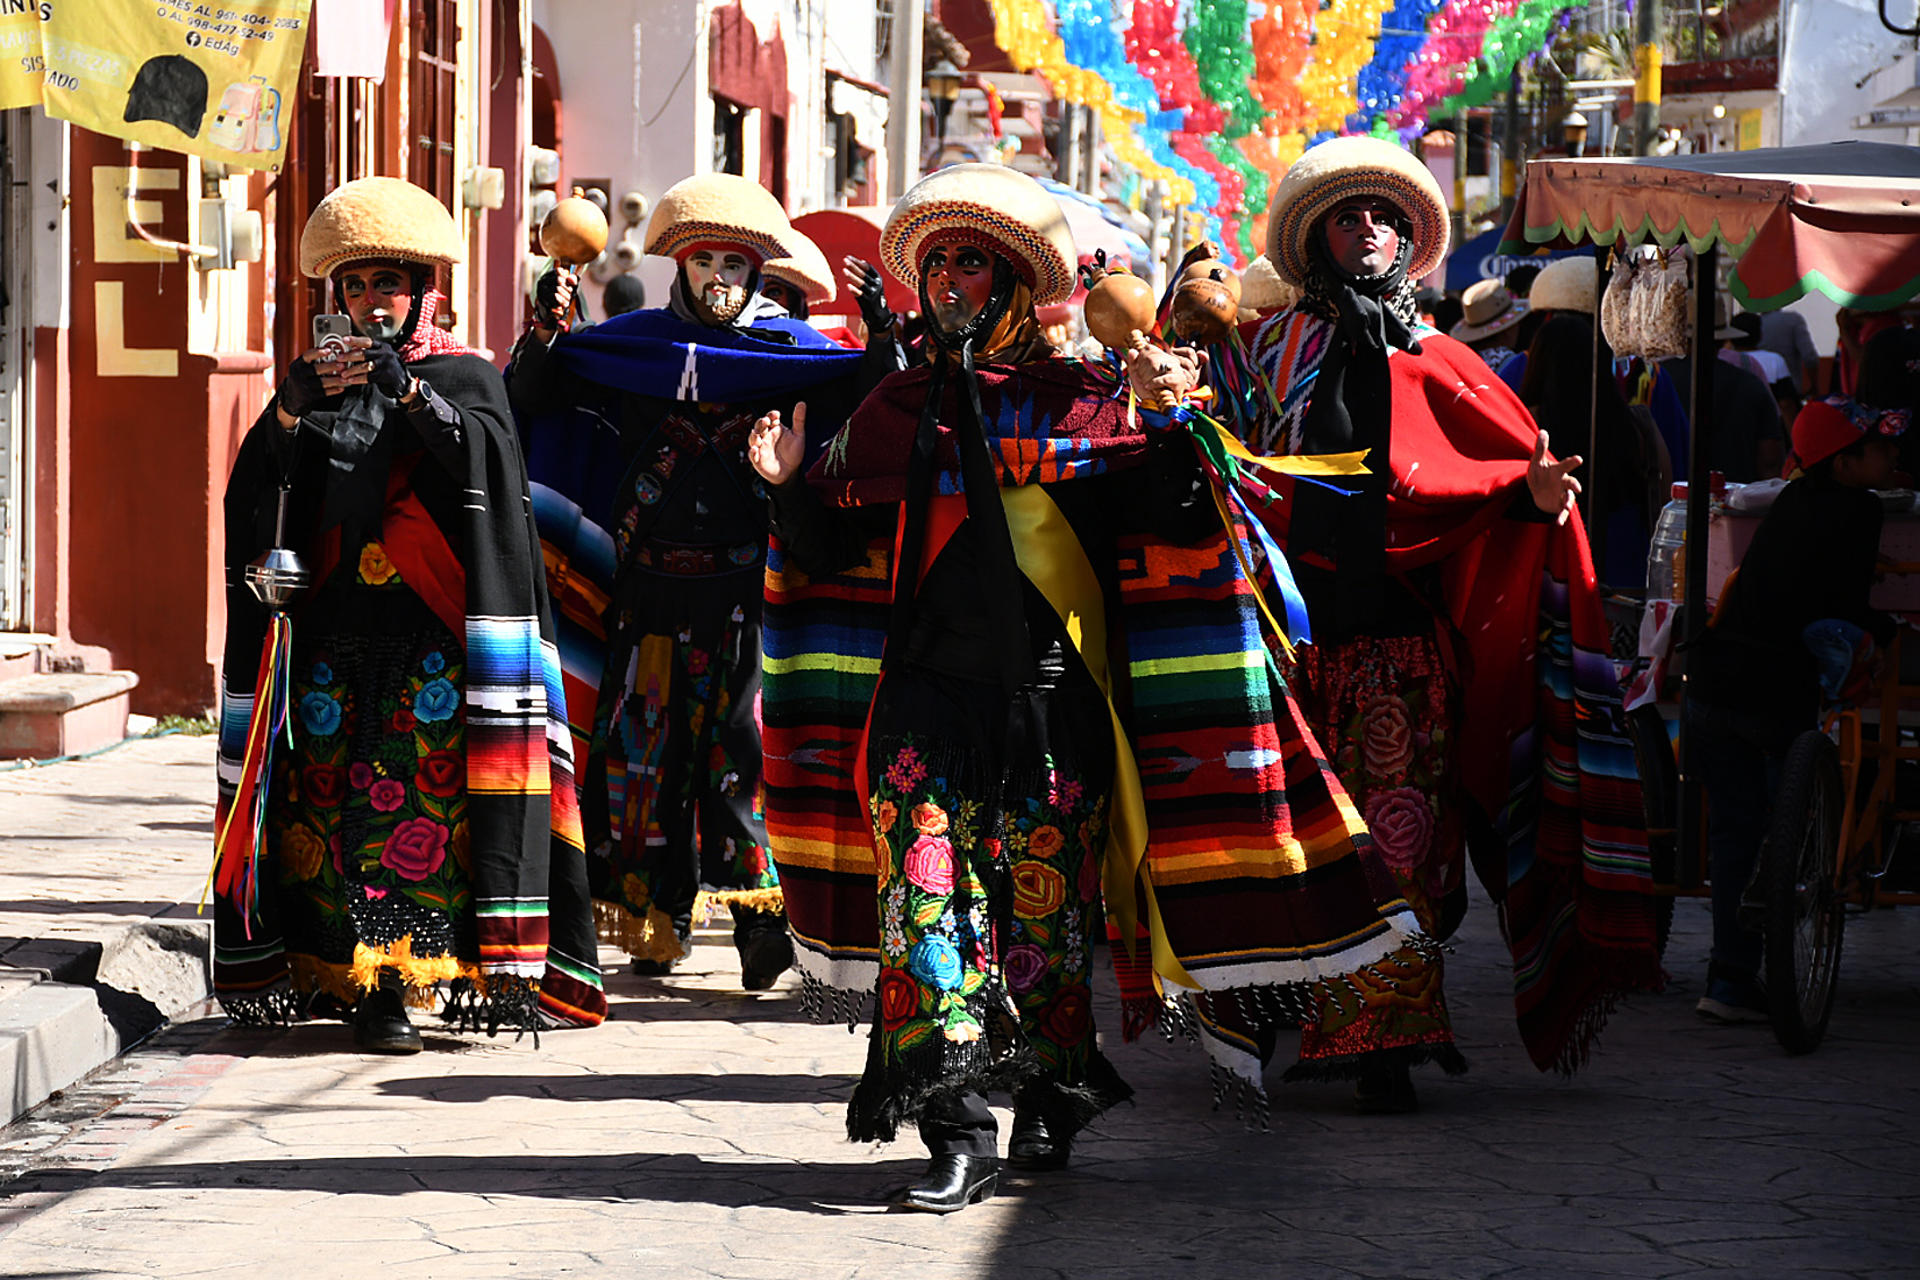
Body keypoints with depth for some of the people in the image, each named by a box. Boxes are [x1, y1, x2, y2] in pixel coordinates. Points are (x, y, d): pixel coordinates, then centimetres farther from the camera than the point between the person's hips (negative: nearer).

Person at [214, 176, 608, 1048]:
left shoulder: (465, 378, 9)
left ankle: (417, 969, -8)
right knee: (343, 801, -6)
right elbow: (254, 489, 5)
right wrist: (292, 407, -13)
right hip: (336, 632, 2)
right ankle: (370, 983, -5)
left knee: (428, 796, -11)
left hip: (434, 634, -2)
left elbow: (488, 462, -12)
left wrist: (408, 390, -23)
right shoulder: (319, 379, 17)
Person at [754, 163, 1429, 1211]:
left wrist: (1162, 423, -18)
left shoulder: (1075, 401, 5)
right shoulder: (897, 410, 14)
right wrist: (793, 487, 1)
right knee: (923, 892, -10)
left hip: (1048, 691, -2)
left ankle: (1051, 1099, 22)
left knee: (1040, 901, 3)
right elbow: (836, 552, 18)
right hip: (926, 696, 2)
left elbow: (1154, 522, -5)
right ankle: (957, 1132, -11)